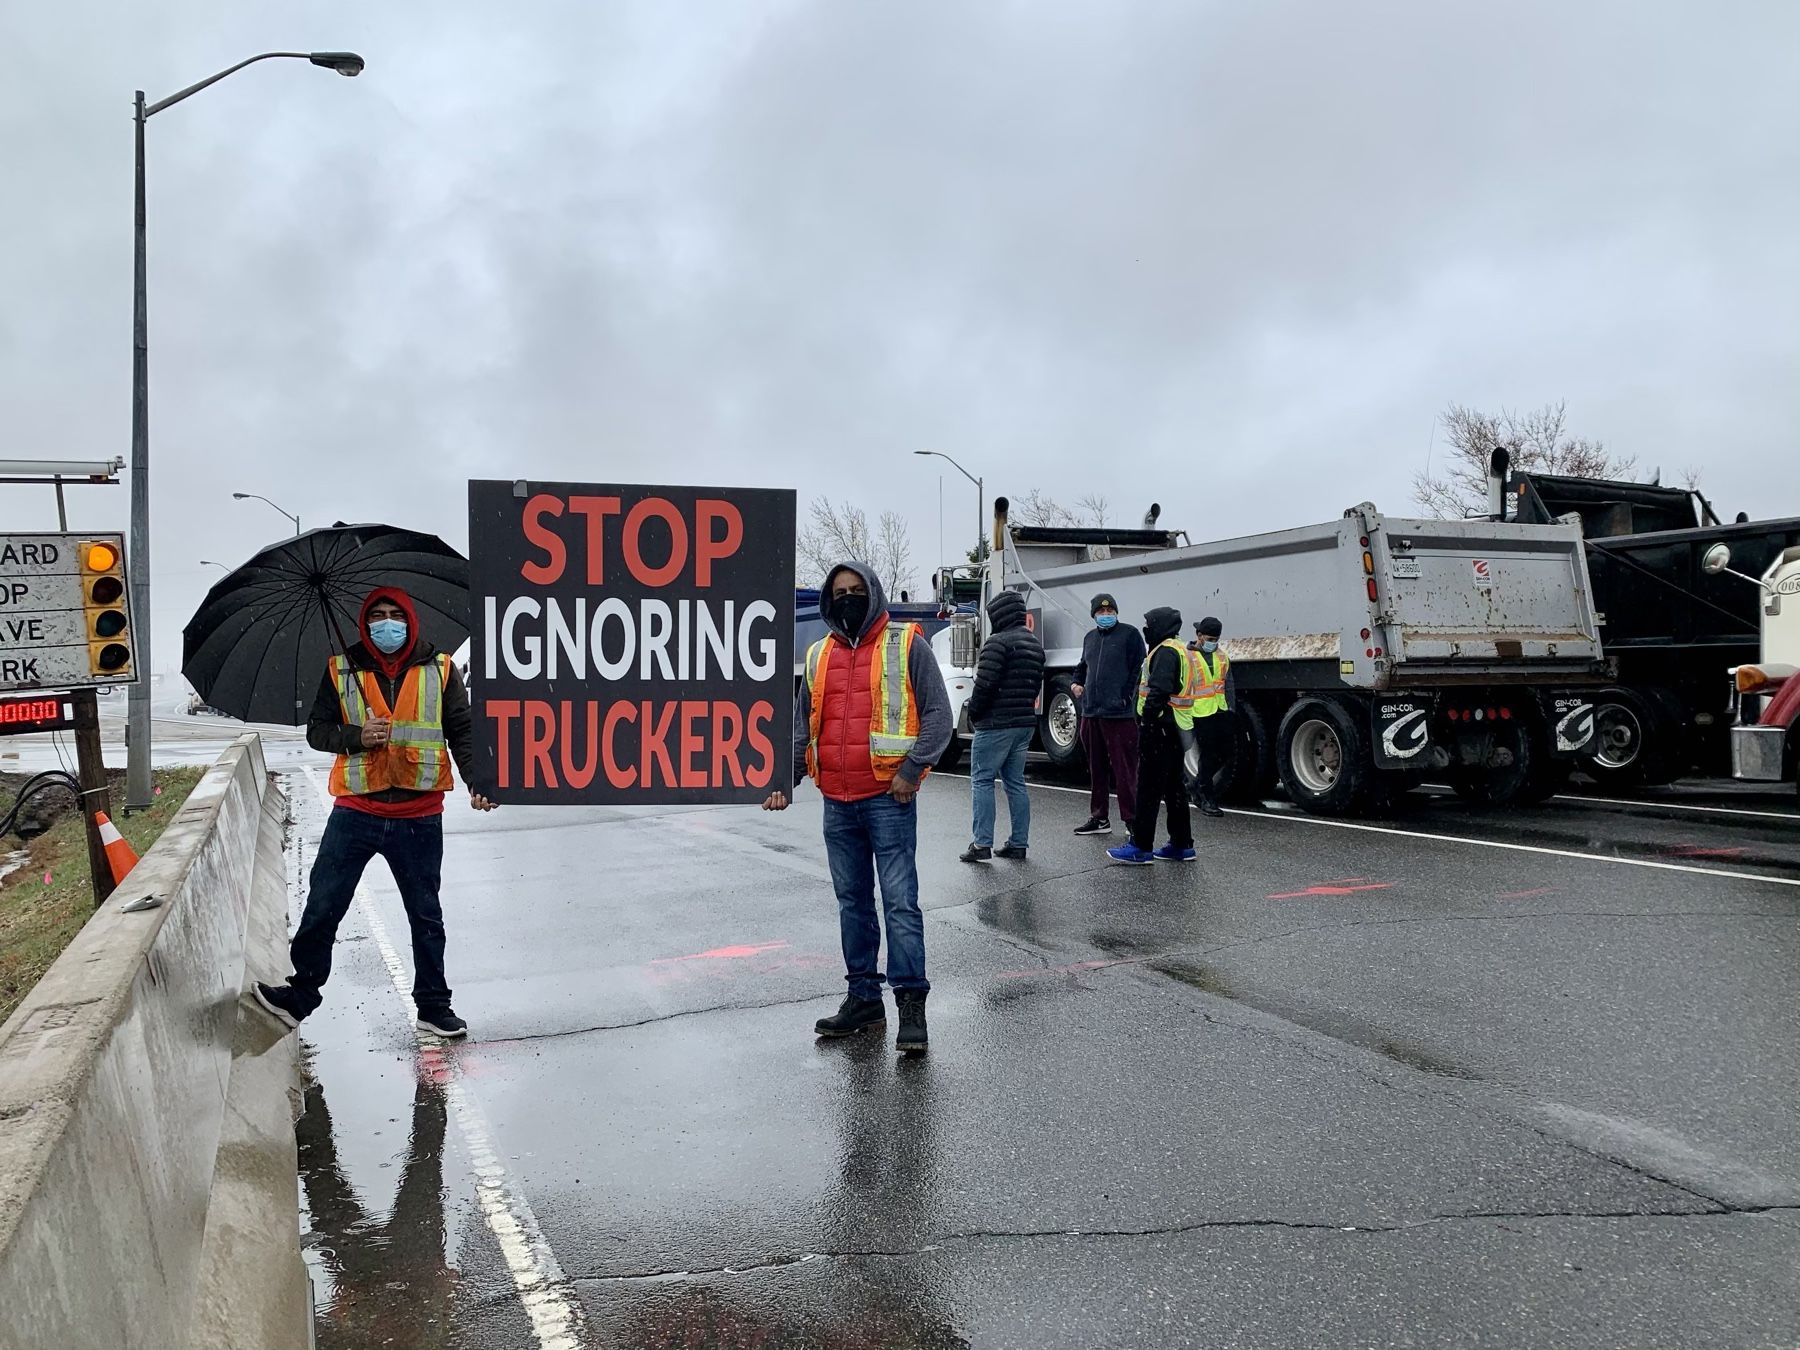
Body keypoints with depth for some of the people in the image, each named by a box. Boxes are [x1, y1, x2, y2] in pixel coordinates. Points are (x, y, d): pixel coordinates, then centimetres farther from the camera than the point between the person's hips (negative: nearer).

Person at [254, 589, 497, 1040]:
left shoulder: (440, 669, 3)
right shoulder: (341, 670, 4)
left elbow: (462, 732, 3)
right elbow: (316, 731, 7)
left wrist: (477, 783, -11)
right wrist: (356, 737, -14)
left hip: (419, 817, 0)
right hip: (355, 812, 1)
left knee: (426, 915, 10)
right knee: (322, 907, 5)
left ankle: (433, 1006, 22)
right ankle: (300, 995, 22)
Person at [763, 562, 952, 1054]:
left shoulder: (907, 646, -1)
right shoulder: (818, 656, 14)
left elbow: (937, 715, -5)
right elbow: (802, 727, 18)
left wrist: (911, 770, -14)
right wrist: (785, 780, 7)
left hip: (888, 799, -5)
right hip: (837, 804, 6)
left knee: (900, 902, -6)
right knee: (852, 902, 12)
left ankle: (911, 1004, 2)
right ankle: (863, 996, 23)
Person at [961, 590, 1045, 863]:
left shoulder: (998, 642, -15)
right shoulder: (1035, 644, 14)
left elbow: (985, 684, -20)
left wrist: (973, 712, -6)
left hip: (995, 724, -8)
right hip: (1025, 723, 8)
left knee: (982, 780, -1)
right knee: (1015, 782, 13)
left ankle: (982, 845, -5)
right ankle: (1019, 844, 14)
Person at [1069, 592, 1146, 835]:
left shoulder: (1129, 634, -3)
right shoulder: (1090, 637, 17)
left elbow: (1138, 669, -9)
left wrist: (1126, 699, -15)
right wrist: (1077, 683, 13)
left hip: (1119, 715, -7)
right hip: (1091, 713, 7)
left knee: (1124, 770, -6)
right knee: (1096, 769, 14)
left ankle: (1133, 821, 0)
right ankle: (1099, 818, 23)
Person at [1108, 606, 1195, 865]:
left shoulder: (1165, 652, -13)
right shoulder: (1178, 650, 20)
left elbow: (1159, 689, -25)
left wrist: (1148, 718, -27)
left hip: (1159, 729, -11)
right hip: (1174, 729, 11)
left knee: (1148, 788, -8)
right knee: (1174, 788, 14)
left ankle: (1140, 847, -6)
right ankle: (1181, 845, 19)